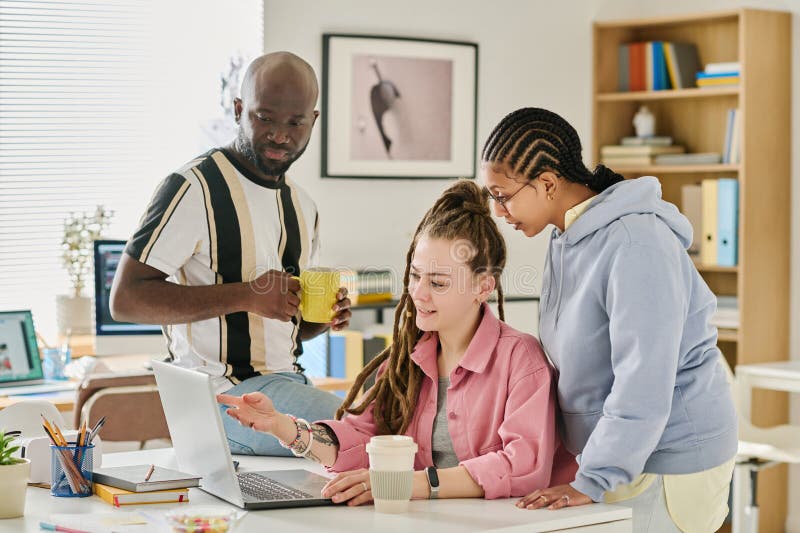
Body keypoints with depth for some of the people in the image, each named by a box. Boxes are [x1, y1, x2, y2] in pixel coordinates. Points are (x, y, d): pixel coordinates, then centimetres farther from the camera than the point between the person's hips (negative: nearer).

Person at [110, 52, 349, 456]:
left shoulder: (303, 208, 16)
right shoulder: (194, 189, -10)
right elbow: (126, 299, -16)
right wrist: (246, 295, -22)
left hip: (288, 382, 8)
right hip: (224, 393, -8)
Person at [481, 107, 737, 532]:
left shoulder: (636, 246, -22)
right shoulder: (565, 240, 9)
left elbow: (643, 386, -25)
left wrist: (591, 482, -22)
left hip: (668, 466, -8)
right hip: (615, 458, 8)